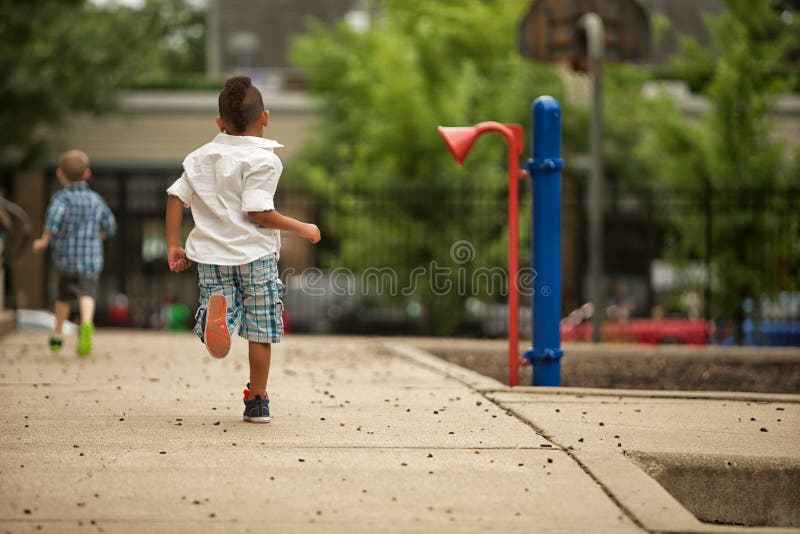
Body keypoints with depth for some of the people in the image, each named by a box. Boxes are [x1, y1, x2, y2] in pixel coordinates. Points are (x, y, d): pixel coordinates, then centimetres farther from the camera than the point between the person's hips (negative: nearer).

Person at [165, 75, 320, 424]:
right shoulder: (262, 159, -9)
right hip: (254, 253, -4)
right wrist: (302, 228, -5)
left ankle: (215, 311, -31)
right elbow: (258, 212, -16)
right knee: (260, 332, 8)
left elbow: (176, 197, 4)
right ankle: (256, 402, 11)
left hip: (211, 254, 4)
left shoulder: (200, 157, 9)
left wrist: (173, 246, 9)